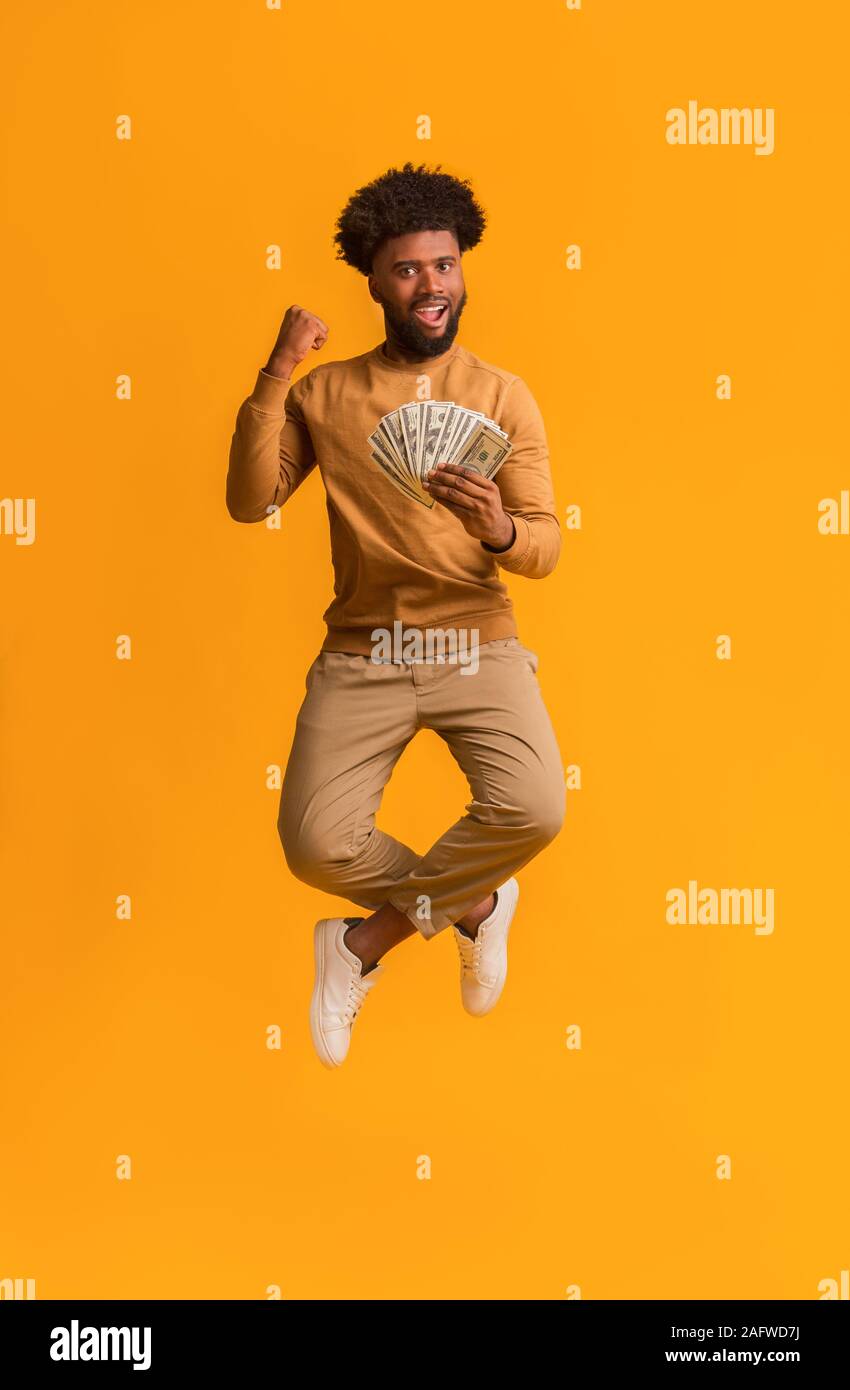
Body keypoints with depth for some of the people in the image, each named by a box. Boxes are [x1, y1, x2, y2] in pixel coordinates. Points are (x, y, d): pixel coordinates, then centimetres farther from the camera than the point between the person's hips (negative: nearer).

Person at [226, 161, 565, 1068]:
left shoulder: (504, 397, 7)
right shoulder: (326, 392, 9)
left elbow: (545, 550, 1)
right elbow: (249, 502, -2)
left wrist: (499, 528, -23)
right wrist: (274, 378, -10)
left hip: (478, 648, 0)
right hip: (362, 653, 1)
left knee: (534, 811, -26)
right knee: (316, 844, -18)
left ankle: (368, 940, -2)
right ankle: (470, 903, 11)